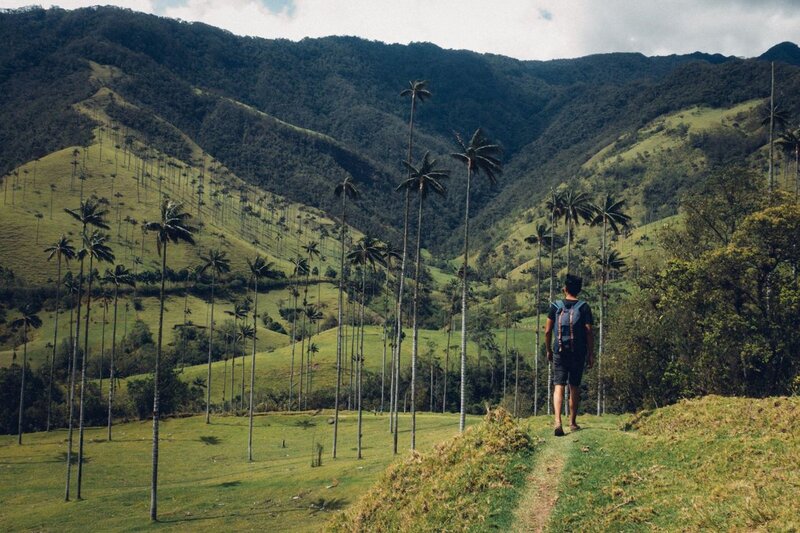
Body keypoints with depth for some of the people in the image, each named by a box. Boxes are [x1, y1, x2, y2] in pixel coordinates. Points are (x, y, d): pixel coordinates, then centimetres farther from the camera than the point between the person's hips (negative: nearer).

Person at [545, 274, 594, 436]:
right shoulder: (584, 307, -3)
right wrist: (591, 354, 2)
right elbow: (589, 332, -6)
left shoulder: (556, 306, 0)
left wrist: (548, 350, 13)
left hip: (559, 352, 0)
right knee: (574, 387, 13)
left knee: (558, 386, -3)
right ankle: (572, 423, 20)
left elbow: (547, 331, 0)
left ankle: (558, 421, -21)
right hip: (578, 353, 0)